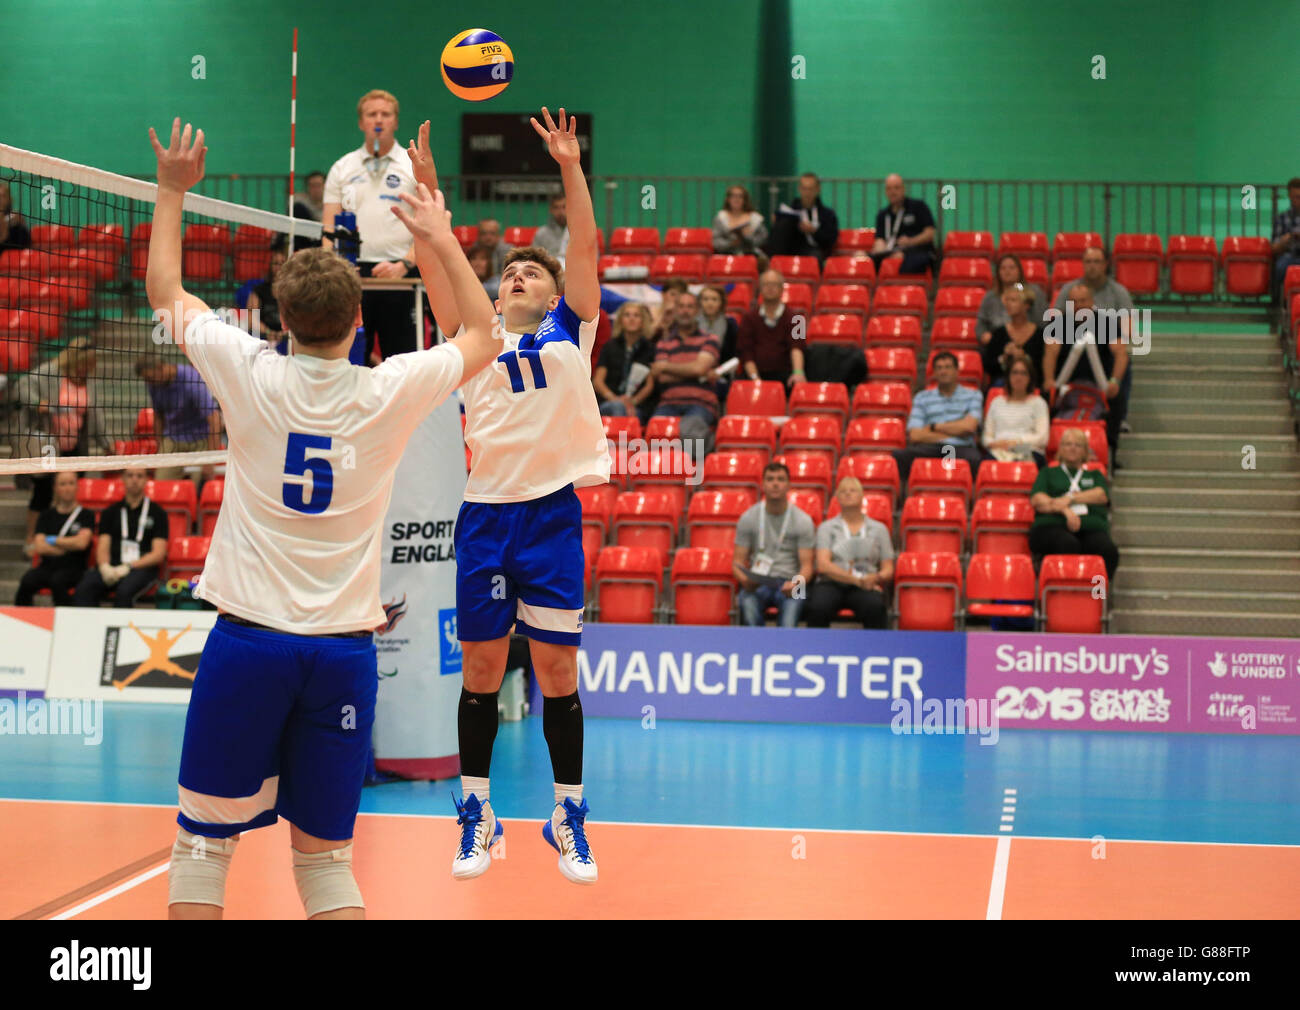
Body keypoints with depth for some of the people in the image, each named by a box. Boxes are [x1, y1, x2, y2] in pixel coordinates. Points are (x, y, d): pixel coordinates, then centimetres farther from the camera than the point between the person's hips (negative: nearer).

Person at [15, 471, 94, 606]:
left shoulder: (86, 515, 8)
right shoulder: (47, 515, 17)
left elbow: (81, 543, -8)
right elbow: (39, 547, 4)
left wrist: (52, 541, 2)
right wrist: (69, 546, -3)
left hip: (73, 569, -3)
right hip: (47, 566, 3)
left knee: (57, 581, -36)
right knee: (28, 580, -29)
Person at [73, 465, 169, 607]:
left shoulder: (157, 513, 12)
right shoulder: (111, 512, 21)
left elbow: (158, 554, 2)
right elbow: (103, 548, 13)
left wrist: (127, 567, -12)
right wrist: (105, 567, -11)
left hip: (143, 568, -3)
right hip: (112, 567, 3)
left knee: (124, 591, -37)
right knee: (84, 589, -29)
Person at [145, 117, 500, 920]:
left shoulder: (252, 375, -5)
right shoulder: (390, 392, -4)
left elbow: (165, 290, 14)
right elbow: (482, 336, 17)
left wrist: (173, 191, 26)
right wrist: (443, 239, 25)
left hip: (249, 637, -1)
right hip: (345, 650, 1)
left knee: (204, 844, 8)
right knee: (325, 858, 9)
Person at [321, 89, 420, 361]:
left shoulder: (415, 166, 6)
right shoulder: (342, 168, 13)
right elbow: (329, 229, 9)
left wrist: (404, 265, -14)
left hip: (399, 276, -2)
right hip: (351, 272, 2)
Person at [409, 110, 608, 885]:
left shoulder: (570, 331, 10)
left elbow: (585, 246, 0)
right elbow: (435, 265, 4)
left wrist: (570, 167, -8)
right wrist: (425, 184, -5)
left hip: (553, 513, -2)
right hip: (484, 513, 2)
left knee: (558, 668, 1)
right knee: (481, 668, 5)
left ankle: (569, 817, 11)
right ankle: (477, 813, 15)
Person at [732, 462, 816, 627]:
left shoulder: (803, 520, 4)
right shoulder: (748, 518, 7)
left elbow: (806, 565, -1)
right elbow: (738, 560, 6)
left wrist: (795, 584, -24)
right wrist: (744, 579, -18)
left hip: (789, 583, -1)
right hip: (757, 582, 1)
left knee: (792, 606, -37)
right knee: (748, 605, -35)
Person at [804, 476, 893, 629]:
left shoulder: (879, 529, 20)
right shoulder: (827, 527, 16)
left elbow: (888, 569, 16)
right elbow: (823, 565, 2)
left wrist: (877, 578, -9)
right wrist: (856, 580, -11)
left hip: (865, 587, 1)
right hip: (832, 584, -1)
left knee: (875, 606, -36)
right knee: (818, 608, -36)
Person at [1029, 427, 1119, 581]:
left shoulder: (1095, 475, 33)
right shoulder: (1048, 473, 29)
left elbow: (1102, 495, 11)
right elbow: (1036, 499, 9)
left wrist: (1070, 498, -3)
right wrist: (1064, 510, -9)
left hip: (1091, 528, 2)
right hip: (1054, 526, -2)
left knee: (1109, 551, -36)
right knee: (1069, 545, -41)